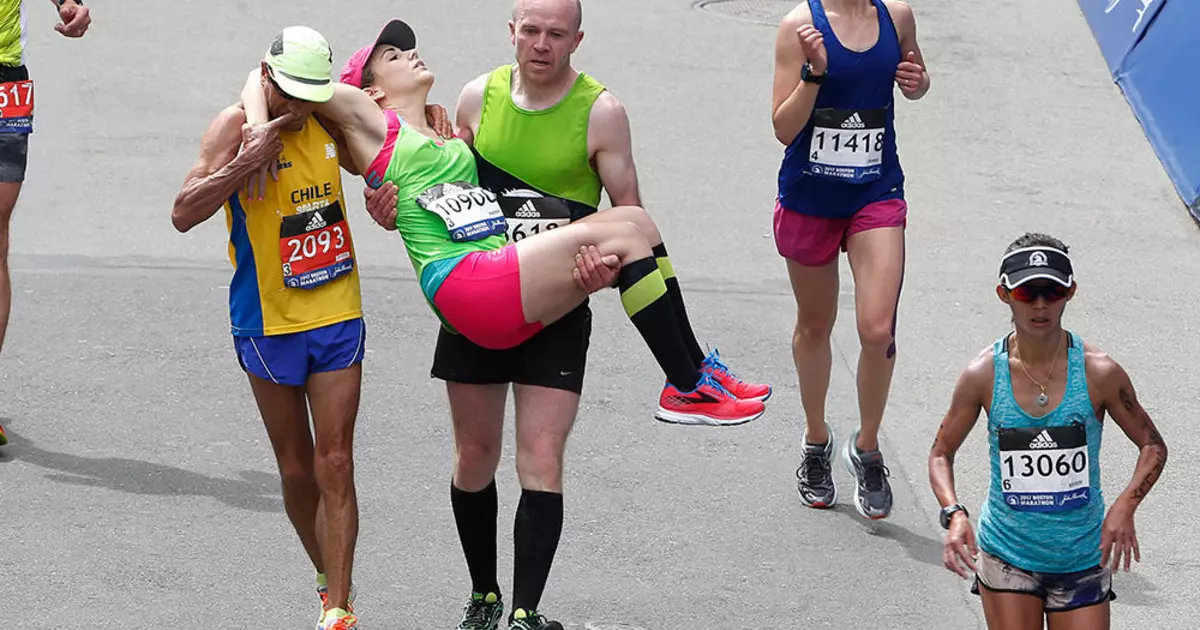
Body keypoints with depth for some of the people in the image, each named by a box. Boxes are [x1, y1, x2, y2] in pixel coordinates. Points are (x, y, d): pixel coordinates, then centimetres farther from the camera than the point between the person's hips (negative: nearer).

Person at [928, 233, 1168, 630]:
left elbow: (1153, 446, 1)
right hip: (1006, 556, 0)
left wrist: (1125, 506, -16)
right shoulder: (984, 375, -9)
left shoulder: (1098, 373, -10)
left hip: (1083, 558, 0)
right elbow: (942, 452, 3)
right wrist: (953, 514, -15)